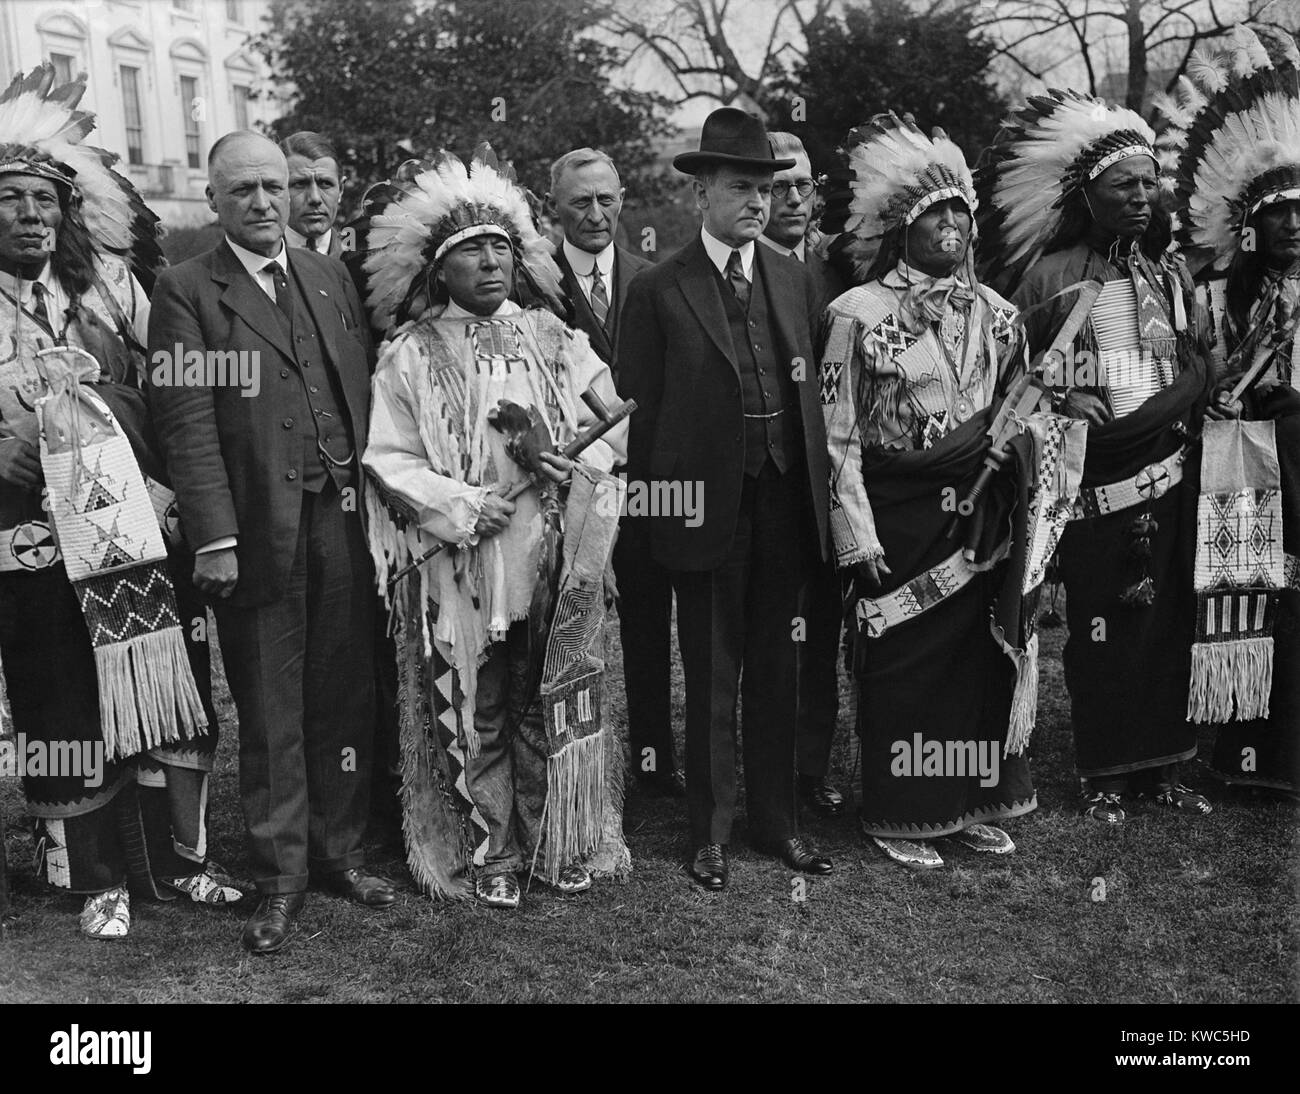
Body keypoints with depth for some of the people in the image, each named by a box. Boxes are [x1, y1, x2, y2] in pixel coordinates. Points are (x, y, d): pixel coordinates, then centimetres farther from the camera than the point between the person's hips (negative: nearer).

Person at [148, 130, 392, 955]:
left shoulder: (331, 276, 14)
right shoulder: (188, 291, 0)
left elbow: (363, 392, 12)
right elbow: (188, 424, -7)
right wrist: (214, 538, -14)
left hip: (343, 518, 4)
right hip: (258, 530, -4)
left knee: (346, 695, 10)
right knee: (269, 712, 6)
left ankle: (339, 852, 25)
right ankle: (280, 878, 18)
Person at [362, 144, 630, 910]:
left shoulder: (550, 336, 8)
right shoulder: (412, 354, 1)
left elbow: (624, 415, 6)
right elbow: (389, 459, -4)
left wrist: (583, 463, -13)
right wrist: (462, 504, -17)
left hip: (554, 559, 2)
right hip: (460, 567, -2)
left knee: (554, 701, 10)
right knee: (475, 714, 5)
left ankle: (560, 841, 25)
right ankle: (489, 851, 21)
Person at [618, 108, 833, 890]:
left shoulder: (796, 280, 11)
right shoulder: (660, 290, -2)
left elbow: (812, 392, 11)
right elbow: (643, 408, -3)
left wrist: (817, 486, 5)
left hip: (785, 497, 4)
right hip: (707, 502, -4)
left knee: (778, 669, 12)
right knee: (713, 677, 6)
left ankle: (778, 821, 26)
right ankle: (713, 832, 19)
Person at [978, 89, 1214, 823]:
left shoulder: (1173, 272, 12)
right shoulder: (1049, 275, 1)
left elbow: (1198, 371, 4)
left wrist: (1131, 423, -12)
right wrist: (1065, 401, -17)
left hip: (1167, 470, 4)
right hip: (1090, 477, -3)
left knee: (1168, 618, 5)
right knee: (1099, 625, 0)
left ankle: (1162, 766, 16)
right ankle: (1106, 774, 10)